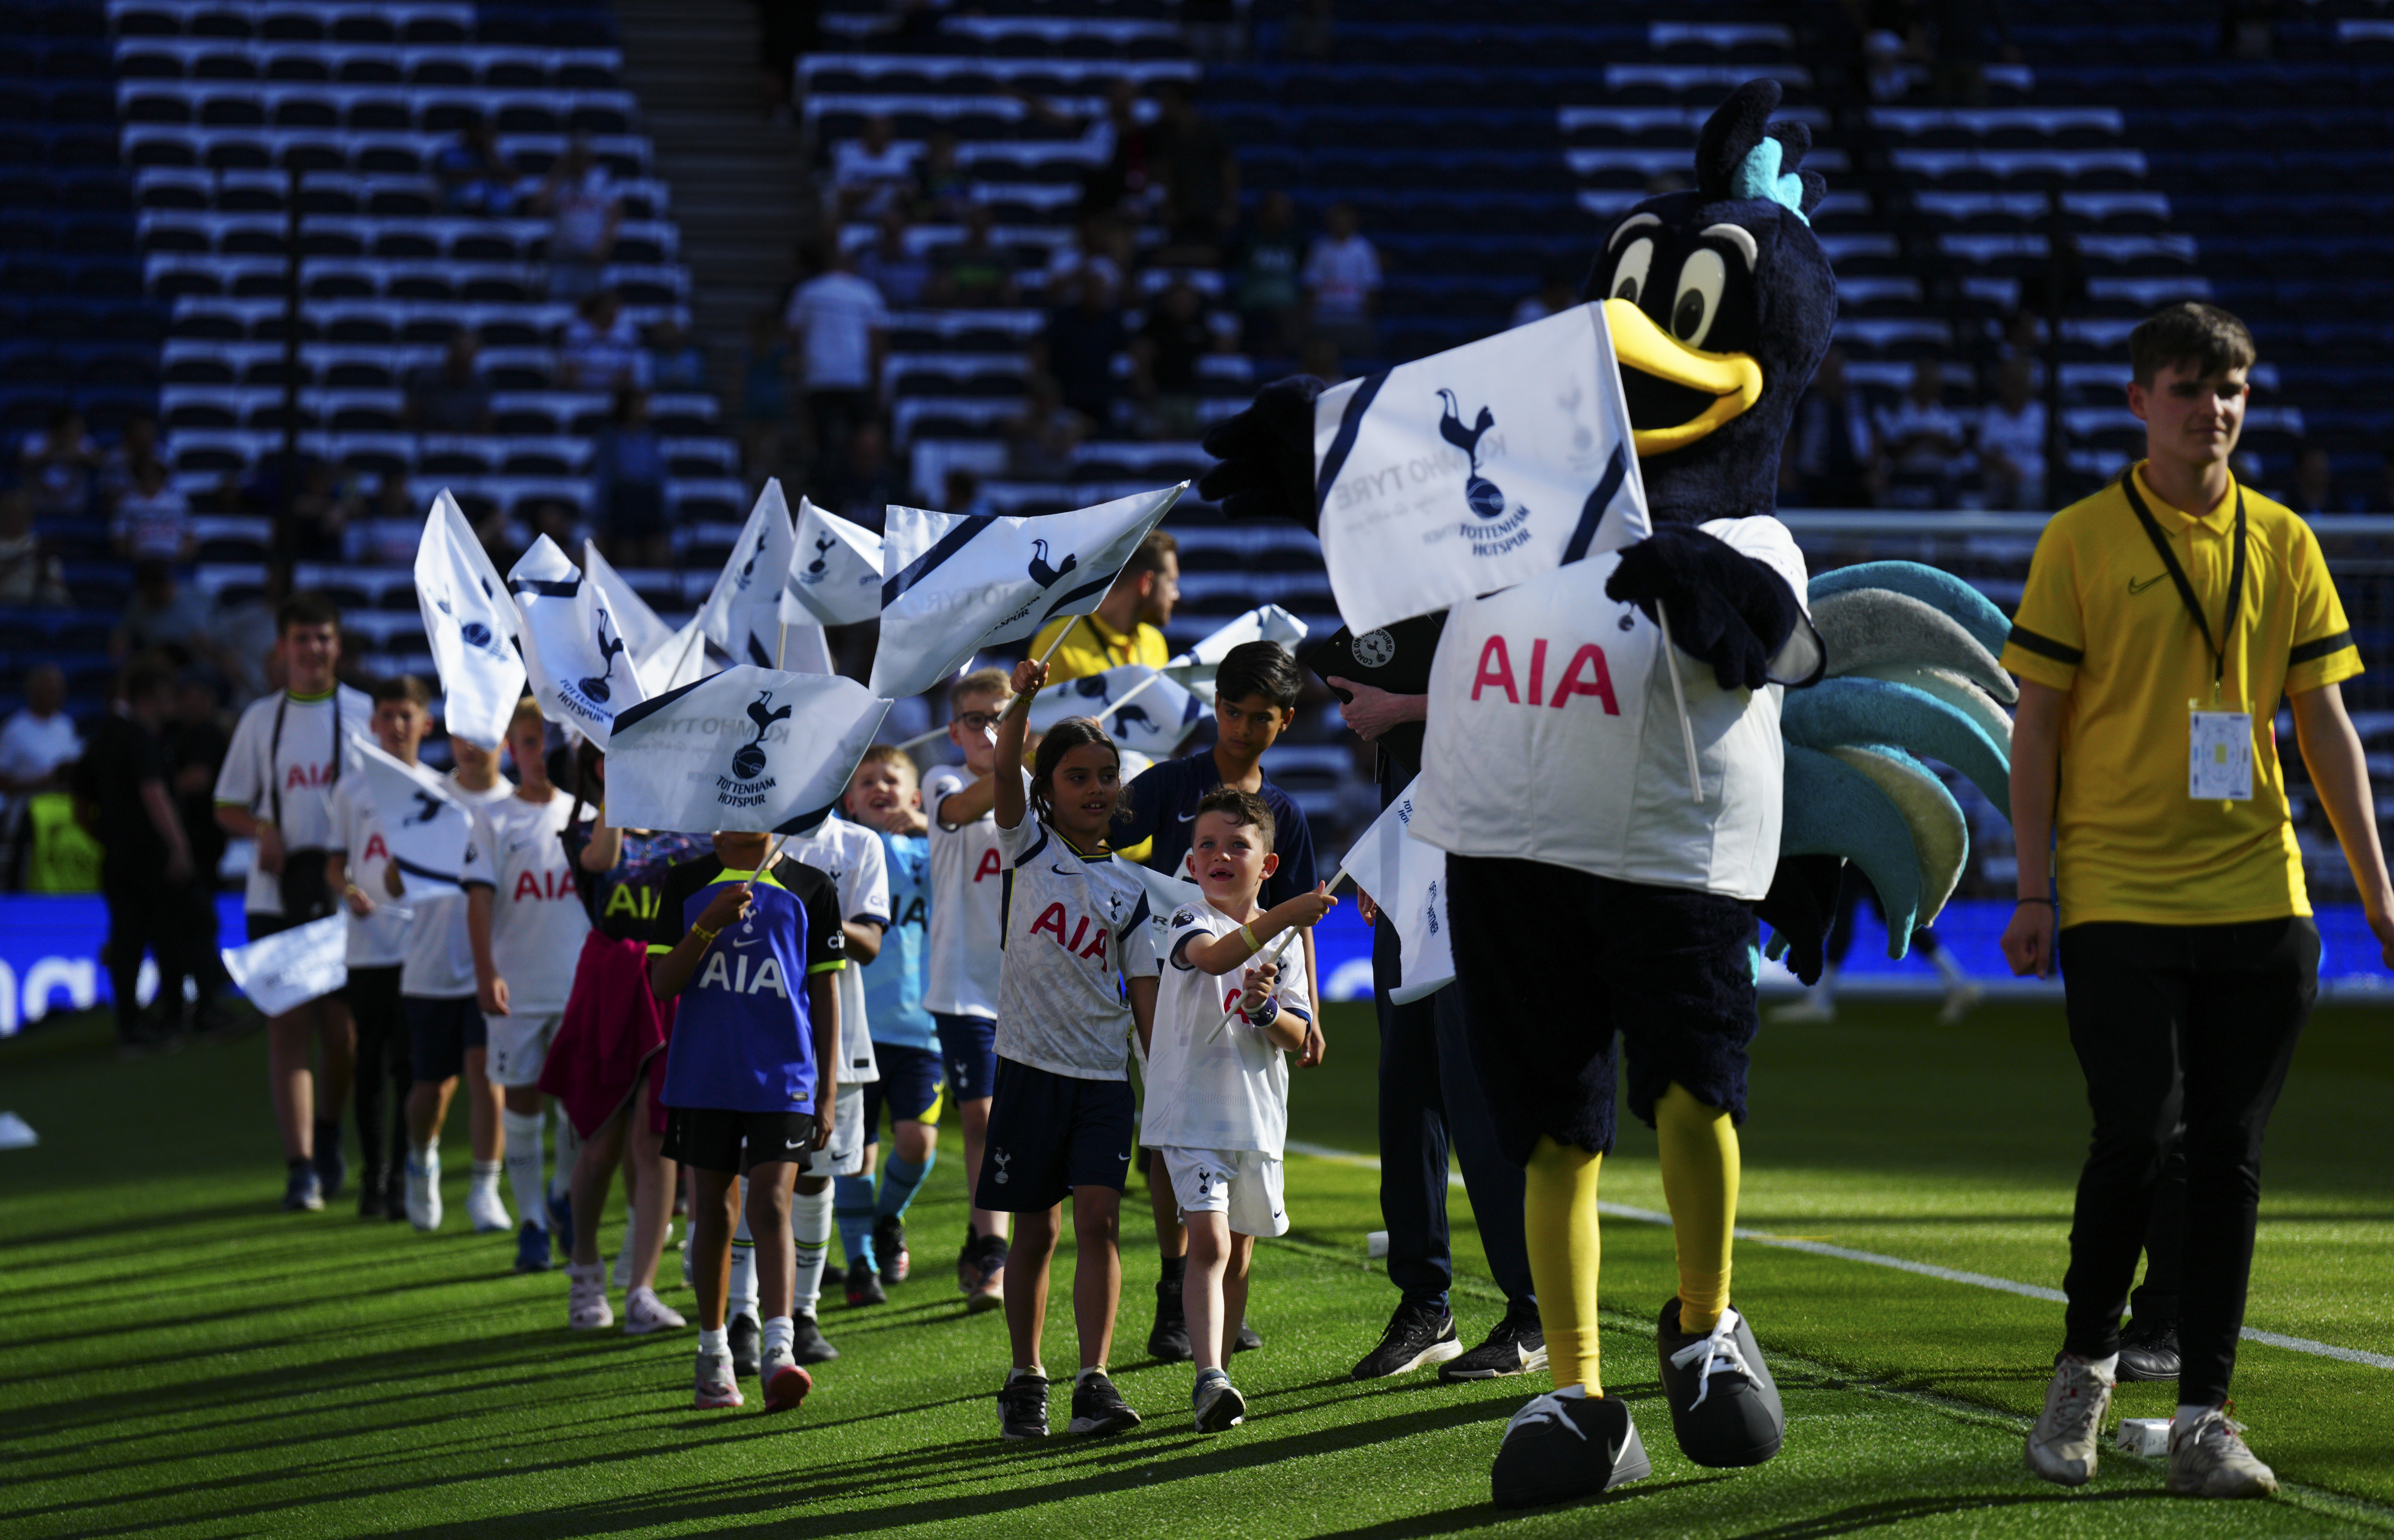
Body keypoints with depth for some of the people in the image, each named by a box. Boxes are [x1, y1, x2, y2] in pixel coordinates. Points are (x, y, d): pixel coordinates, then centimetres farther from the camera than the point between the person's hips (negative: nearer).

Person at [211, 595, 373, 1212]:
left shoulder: (364, 714, 4)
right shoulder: (261, 720, 8)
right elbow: (227, 807, 12)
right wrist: (263, 830, -9)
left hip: (348, 895, 0)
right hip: (277, 899, 1)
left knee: (343, 1031, 4)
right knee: (288, 1028, -5)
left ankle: (328, 1127, 32)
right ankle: (300, 1167, -5)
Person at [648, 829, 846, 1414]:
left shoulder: (810, 888, 4)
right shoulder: (687, 884, 6)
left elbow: (824, 991, 7)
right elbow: (662, 983, 0)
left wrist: (828, 1088, 4)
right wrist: (709, 924, -15)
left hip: (783, 1079, -2)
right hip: (704, 1076, 2)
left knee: (771, 1205, -14)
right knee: (712, 1211, 8)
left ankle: (779, 1352, -22)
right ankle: (714, 1357, 19)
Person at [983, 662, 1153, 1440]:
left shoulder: (1130, 888, 9)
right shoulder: (1030, 848, 4)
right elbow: (1004, 770, -14)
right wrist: (1022, 701, -31)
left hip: (1103, 1074, 1)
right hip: (1030, 1062, -1)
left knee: (1099, 1218, -10)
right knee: (1036, 1229, 5)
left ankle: (1095, 1381, -12)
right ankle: (1025, 1380, 15)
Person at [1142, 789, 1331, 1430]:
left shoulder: (1284, 940, 8)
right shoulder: (1191, 923, -6)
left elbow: (1300, 1040, 4)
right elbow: (1213, 956, -31)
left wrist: (1265, 1009, -18)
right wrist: (1281, 917, -45)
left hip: (1258, 1118, 5)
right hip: (1192, 1114, -5)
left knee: (1238, 1254, 13)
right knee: (1209, 1241, -18)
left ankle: (1219, 1379, 24)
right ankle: (1210, 1380, -26)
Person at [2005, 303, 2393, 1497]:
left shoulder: (2283, 544, 9)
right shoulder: (2081, 540, 0)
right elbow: (2036, 725, 1)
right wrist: (2032, 892, -4)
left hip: (2258, 898, 3)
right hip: (2118, 896, -3)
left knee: (2230, 1156, 2)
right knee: (2138, 1138, -9)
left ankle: (2204, 1418, 6)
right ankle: (2084, 1370, 13)